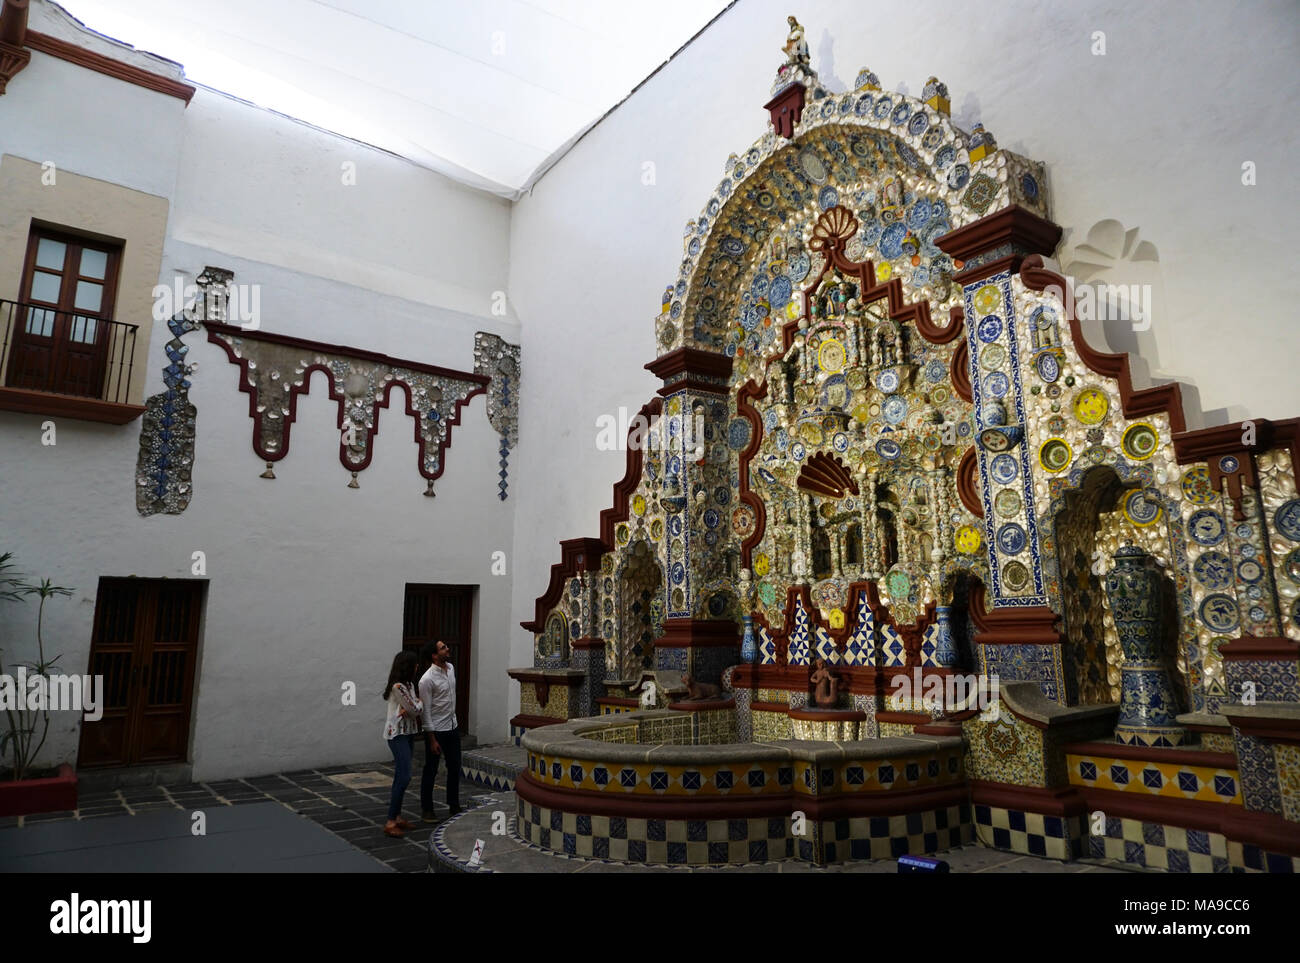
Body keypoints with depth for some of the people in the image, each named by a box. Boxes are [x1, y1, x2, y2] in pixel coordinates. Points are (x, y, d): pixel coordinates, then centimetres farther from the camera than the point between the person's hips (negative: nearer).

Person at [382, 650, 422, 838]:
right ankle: (390, 822, -11)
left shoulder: (408, 684, 11)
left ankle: (397, 816, 18)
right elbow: (416, 710, -15)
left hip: (408, 733, 9)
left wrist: (410, 709, -12)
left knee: (401, 776, 12)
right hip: (397, 734, -9)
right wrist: (420, 703, 5)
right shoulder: (398, 686, -19)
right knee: (404, 777, -14)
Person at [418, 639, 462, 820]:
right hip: (436, 730, -7)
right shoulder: (427, 679, -21)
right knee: (431, 771, 7)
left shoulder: (451, 668, 2)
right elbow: (426, 710, -18)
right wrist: (432, 739, -17)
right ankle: (427, 810, 20)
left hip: (453, 727, 7)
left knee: (455, 768, 14)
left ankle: (454, 805, 28)